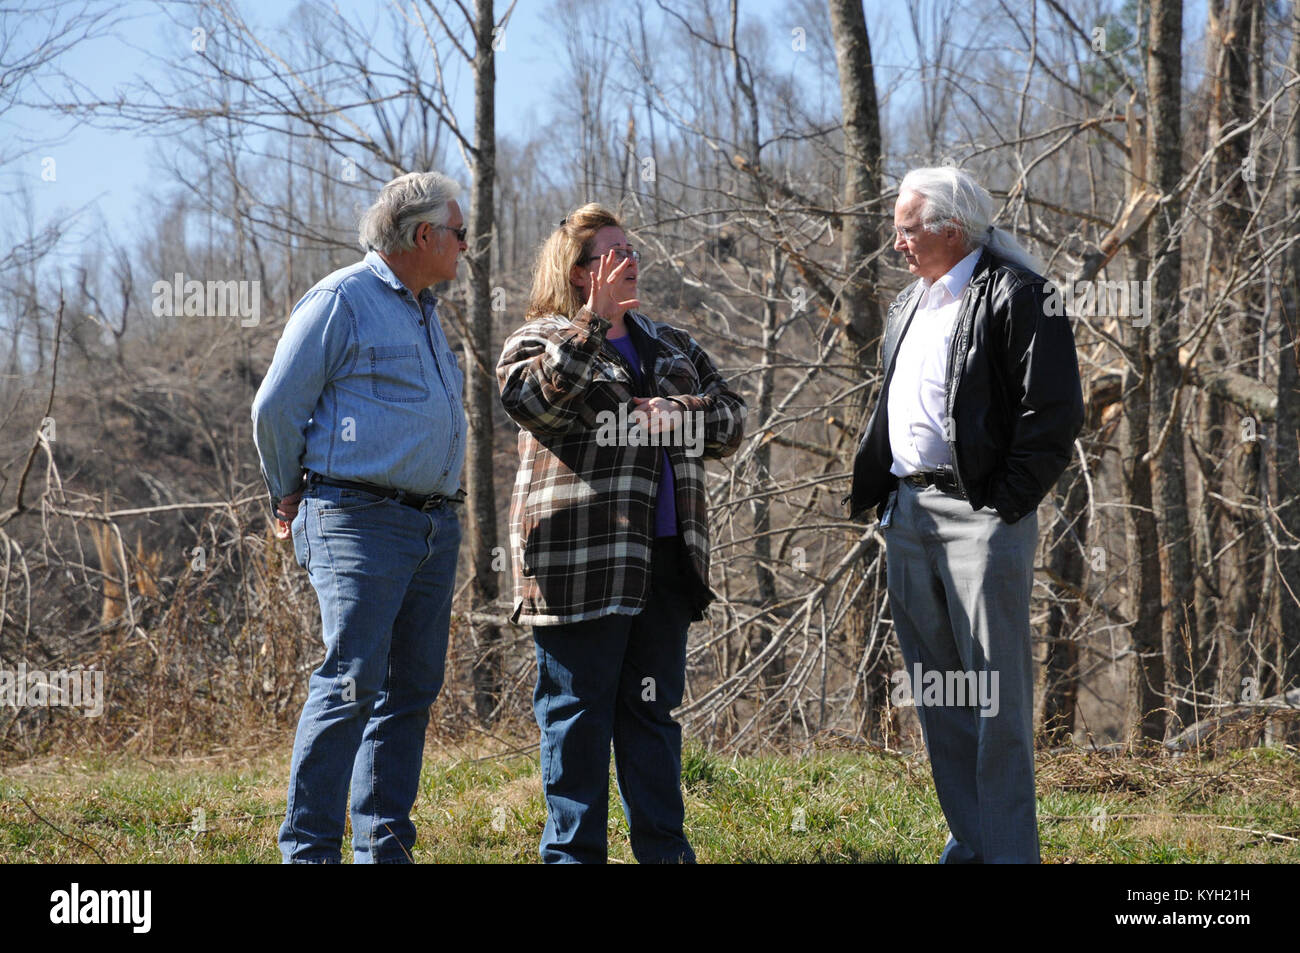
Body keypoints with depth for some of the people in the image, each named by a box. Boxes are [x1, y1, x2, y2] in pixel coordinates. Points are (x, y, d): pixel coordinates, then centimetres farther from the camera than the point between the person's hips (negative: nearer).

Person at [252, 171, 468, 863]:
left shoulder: (425, 312, 21)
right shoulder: (343, 299, -6)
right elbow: (275, 406, -6)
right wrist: (291, 499, 5)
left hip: (434, 527, 8)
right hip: (362, 524, -8)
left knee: (412, 689, 7)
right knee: (351, 684, -13)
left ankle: (384, 845, 13)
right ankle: (309, 847, -10)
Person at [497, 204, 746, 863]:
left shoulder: (670, 348, 20)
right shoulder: (542, 341, 1)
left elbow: (732, 418, 14)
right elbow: (527, 395, -21)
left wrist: (681, 411, -6)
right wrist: (592, 323, -23)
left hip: (666, 561, 6)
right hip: (582, 563, -6)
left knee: (653, 711, 12)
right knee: (578, 716, -1)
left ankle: (665, 850, 19)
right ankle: (574, 851, 6)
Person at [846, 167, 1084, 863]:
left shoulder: (1016, 295, -8)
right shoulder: (911, 302, 19)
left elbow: (1054, 412, -13)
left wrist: (1003, 504, -15)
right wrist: (871, 489, 15)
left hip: (980, 514, -9)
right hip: (908, 517, 9)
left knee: (995, 695, -6)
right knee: (936, 695, 11)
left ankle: (1007, 851, -2)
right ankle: (970, 843, 20)